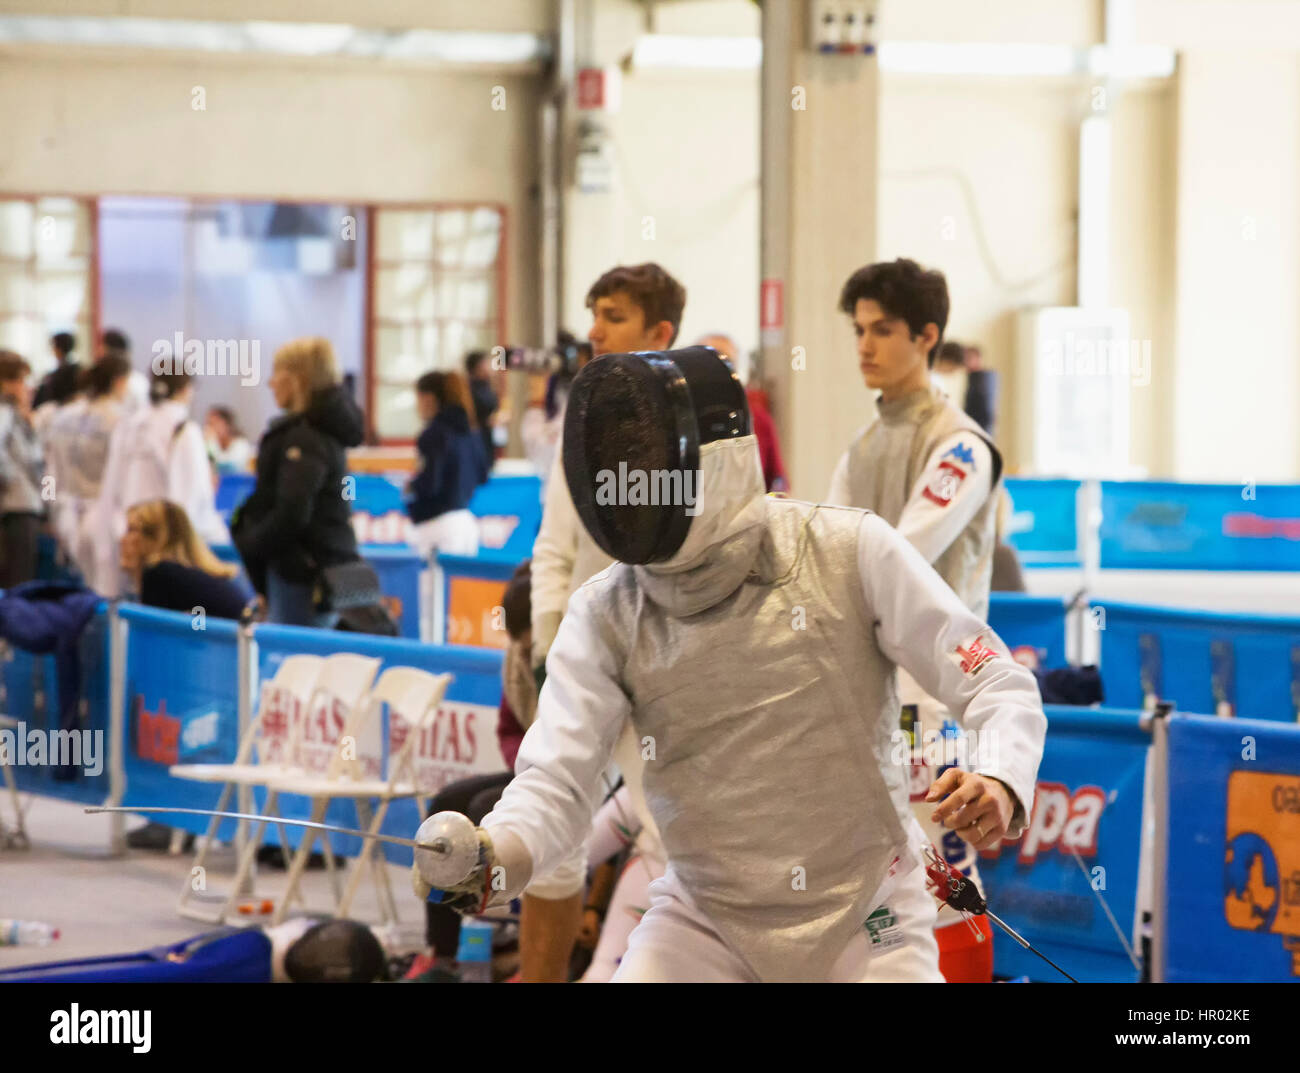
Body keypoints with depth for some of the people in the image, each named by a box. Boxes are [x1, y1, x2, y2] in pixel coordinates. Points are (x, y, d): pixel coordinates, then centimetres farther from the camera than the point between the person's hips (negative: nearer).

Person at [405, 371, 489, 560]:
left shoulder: (435, 433, -12)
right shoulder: (470, 433, 10)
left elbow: (429, 483, -17)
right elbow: (482, 476, 18)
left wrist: (410, 486, 2)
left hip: (438, 522, -8)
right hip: (467, 521, 8)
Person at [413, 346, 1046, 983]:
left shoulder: (851, 553, -14)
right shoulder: (606, 617, -7)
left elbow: (1001, 687, -11)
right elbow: (554, 785, -13)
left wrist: (1001, 783, -33)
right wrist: (490, 858, -36)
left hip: (864, 916, -2)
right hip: (707, 922, 2)